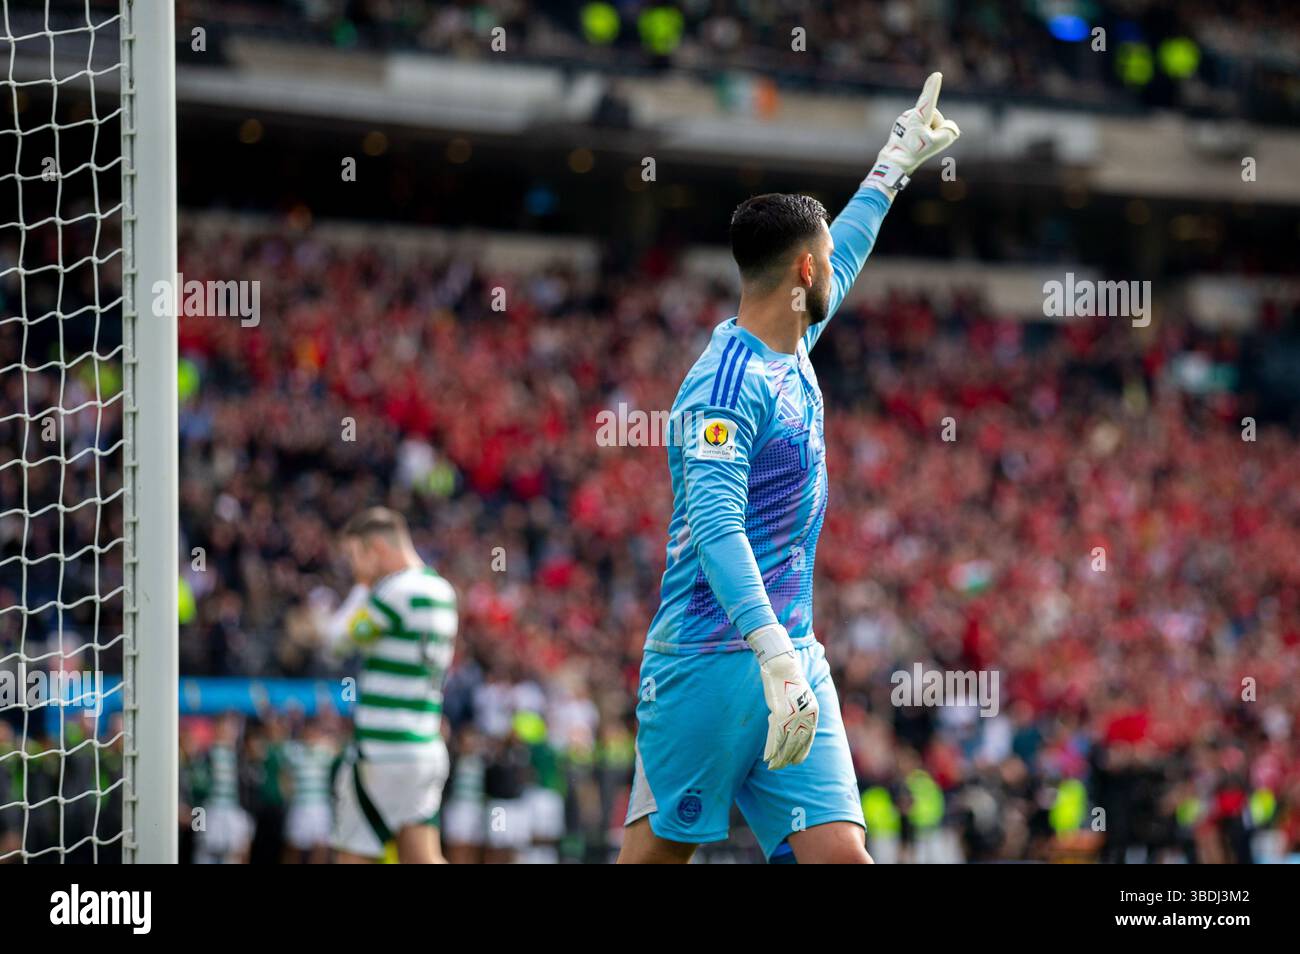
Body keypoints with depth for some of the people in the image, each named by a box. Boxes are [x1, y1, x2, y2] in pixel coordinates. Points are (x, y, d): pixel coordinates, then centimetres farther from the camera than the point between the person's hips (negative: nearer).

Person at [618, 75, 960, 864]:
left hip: (793, 661, 8)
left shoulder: (791, 355, 13)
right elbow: (715, 526, -25)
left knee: (839, 851, -7)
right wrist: (776, 655, -34)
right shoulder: (727, 382, -14)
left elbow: (841, 260, 34)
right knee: (656, 854, -2)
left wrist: (896, 165, 46)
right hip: (710, 666, -8)